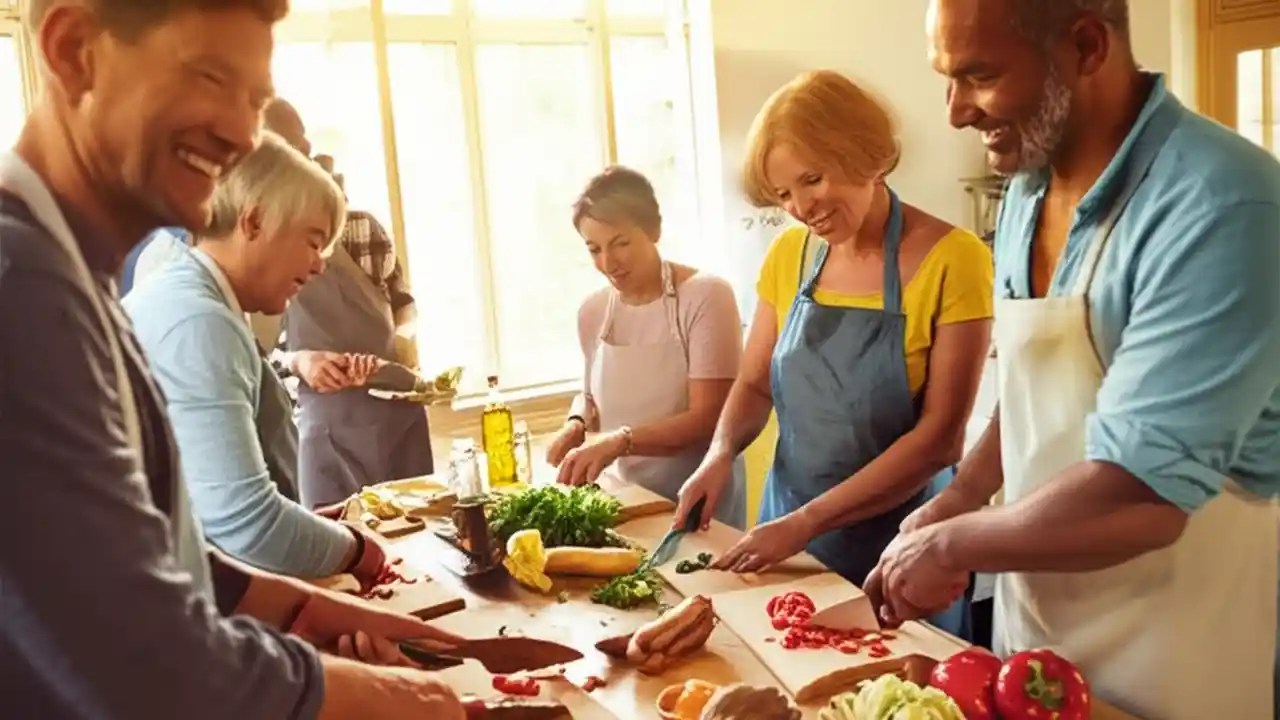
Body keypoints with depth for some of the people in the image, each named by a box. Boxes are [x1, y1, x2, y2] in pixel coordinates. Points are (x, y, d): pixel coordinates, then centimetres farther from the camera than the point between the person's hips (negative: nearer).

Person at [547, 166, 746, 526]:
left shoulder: (705, 296, -16)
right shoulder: (592, 311, 1)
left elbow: (709, 419, -20)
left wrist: (621, 440, -31)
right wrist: (577, 422, -5)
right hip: (629, 495, 5)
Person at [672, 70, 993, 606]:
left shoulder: (951, 259, -16)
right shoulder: (788, 255, 0)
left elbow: (940, 438, -18)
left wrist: (808, 521, -22)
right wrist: (721, 453, -10)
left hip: (895, 548, -4)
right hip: (786, 531, 4)